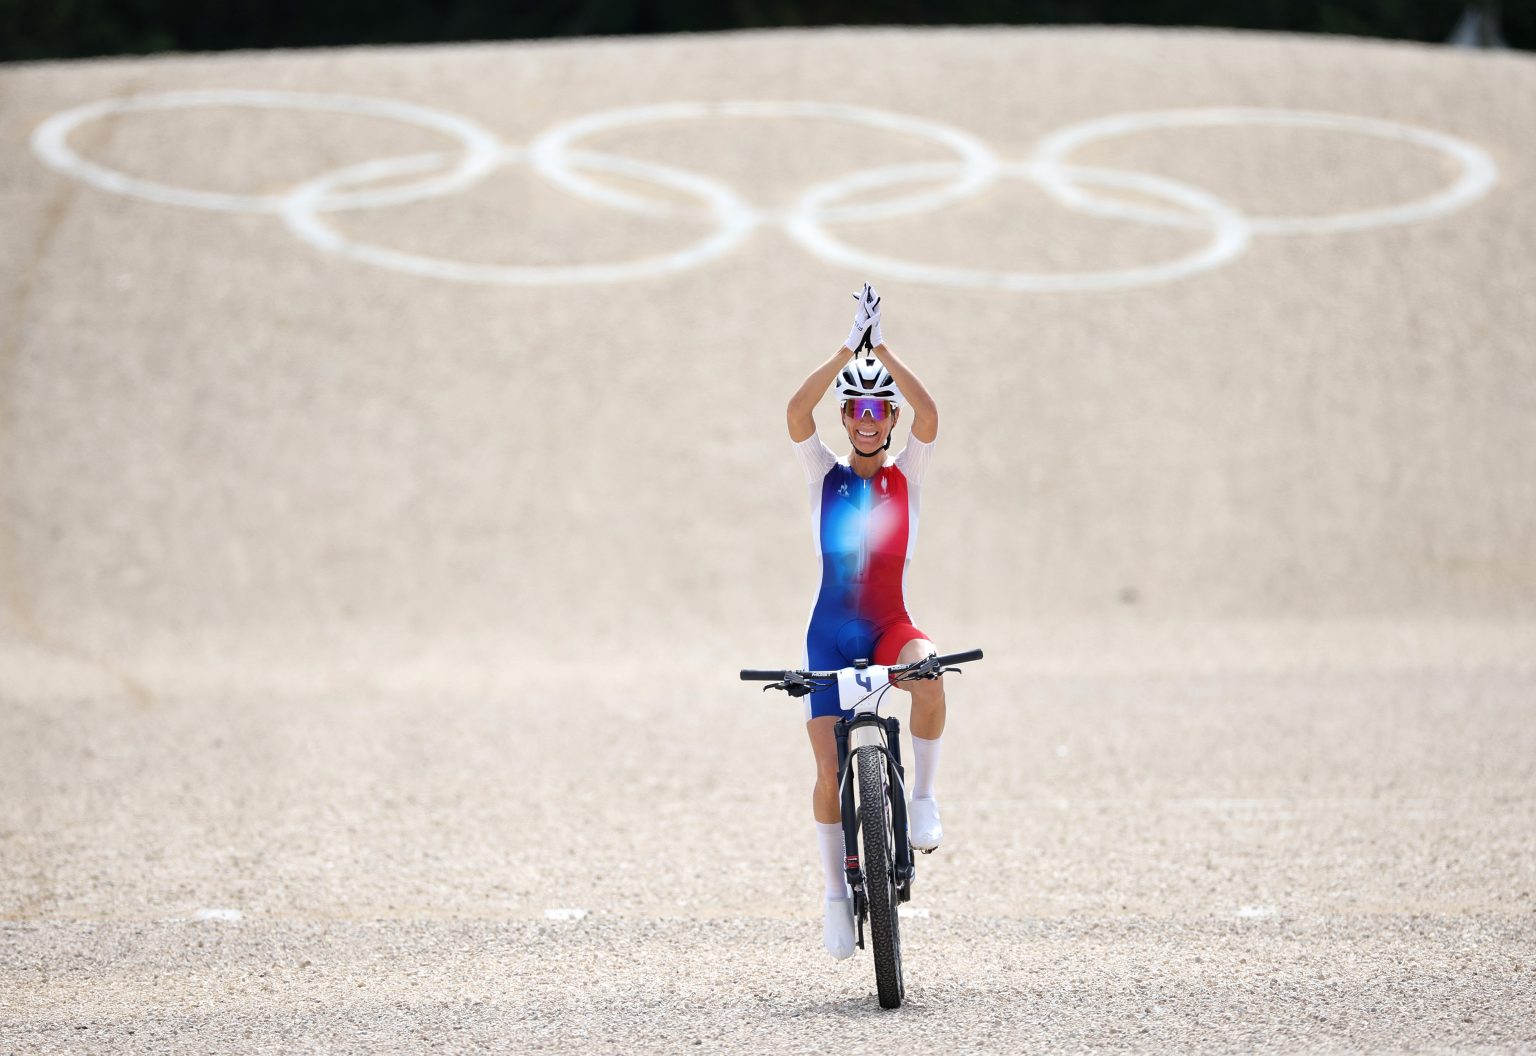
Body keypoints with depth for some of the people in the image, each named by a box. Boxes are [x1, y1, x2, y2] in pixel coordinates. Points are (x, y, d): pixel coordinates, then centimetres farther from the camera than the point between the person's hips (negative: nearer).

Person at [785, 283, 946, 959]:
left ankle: (923, 798, -20)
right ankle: (836, 893, 10)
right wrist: (847, 352, -21)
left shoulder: (908, 474, 6)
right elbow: (797, 412, -12)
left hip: (890, 625, -1)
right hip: (831, 631, 1)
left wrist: (883, 351, -20)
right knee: (830, 769, -6)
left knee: (928, 668, -36)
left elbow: (929, 415, -13)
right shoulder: (825, 474, 6)